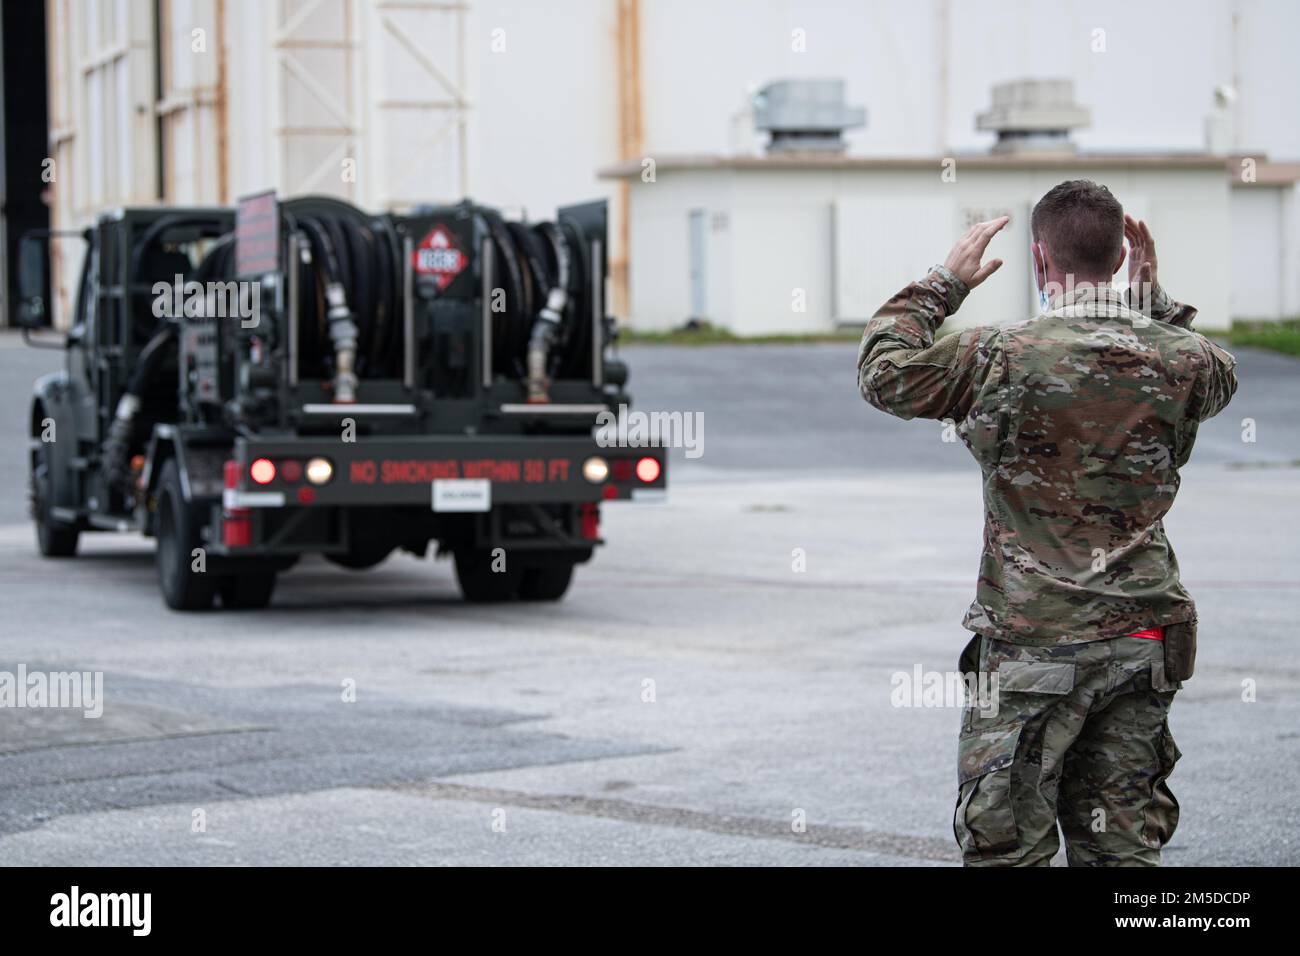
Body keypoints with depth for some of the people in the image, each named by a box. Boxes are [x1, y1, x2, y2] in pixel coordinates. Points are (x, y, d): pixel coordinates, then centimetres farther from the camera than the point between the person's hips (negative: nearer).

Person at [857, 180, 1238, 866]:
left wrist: (944, 282, 9)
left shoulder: (1002, 357, -13)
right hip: (1142, 639, 5)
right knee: (1121, 844, 11)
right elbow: (1222, 377, 26)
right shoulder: (1178, 359, 0)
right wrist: (1155, 301, 22)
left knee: (1007, 846, 2)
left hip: (1035, 642, -4)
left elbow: (882, 372, 1)